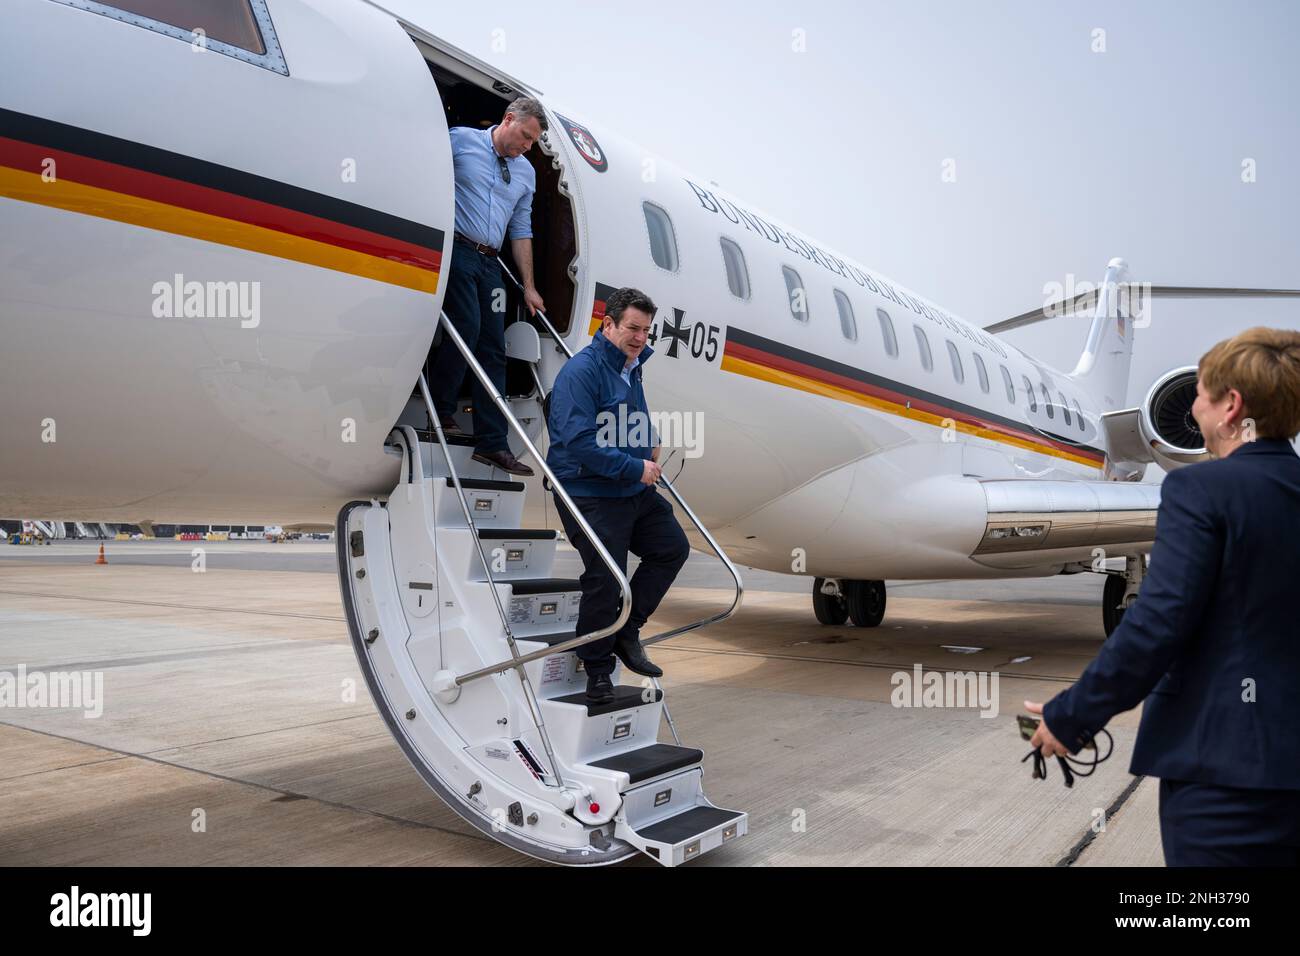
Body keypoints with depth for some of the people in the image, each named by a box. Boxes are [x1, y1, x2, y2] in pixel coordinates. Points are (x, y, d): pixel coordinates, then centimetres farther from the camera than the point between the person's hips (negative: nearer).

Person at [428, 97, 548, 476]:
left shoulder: (526, 173, 18)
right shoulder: (459, 140, 2)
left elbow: (521, 231, 20)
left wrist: (528, 287, 16)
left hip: (490, 262, 6)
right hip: (456, 249, -5)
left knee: (493, 349, 0)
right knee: (467, 327, -19)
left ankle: (491, 443, 1)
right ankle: (440, 410, 1)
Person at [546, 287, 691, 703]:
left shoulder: (631, 366, 13)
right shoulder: (581, 371, -16)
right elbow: (579, 442, -25)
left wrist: (650, 441, 16)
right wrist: (636, 468, -20)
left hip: (634, 492, 9)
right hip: (589, 494, -9)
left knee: (673, 547, 9)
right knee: (605, 581, -7)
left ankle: (627, 632, 20)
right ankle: (597, 670, 13)